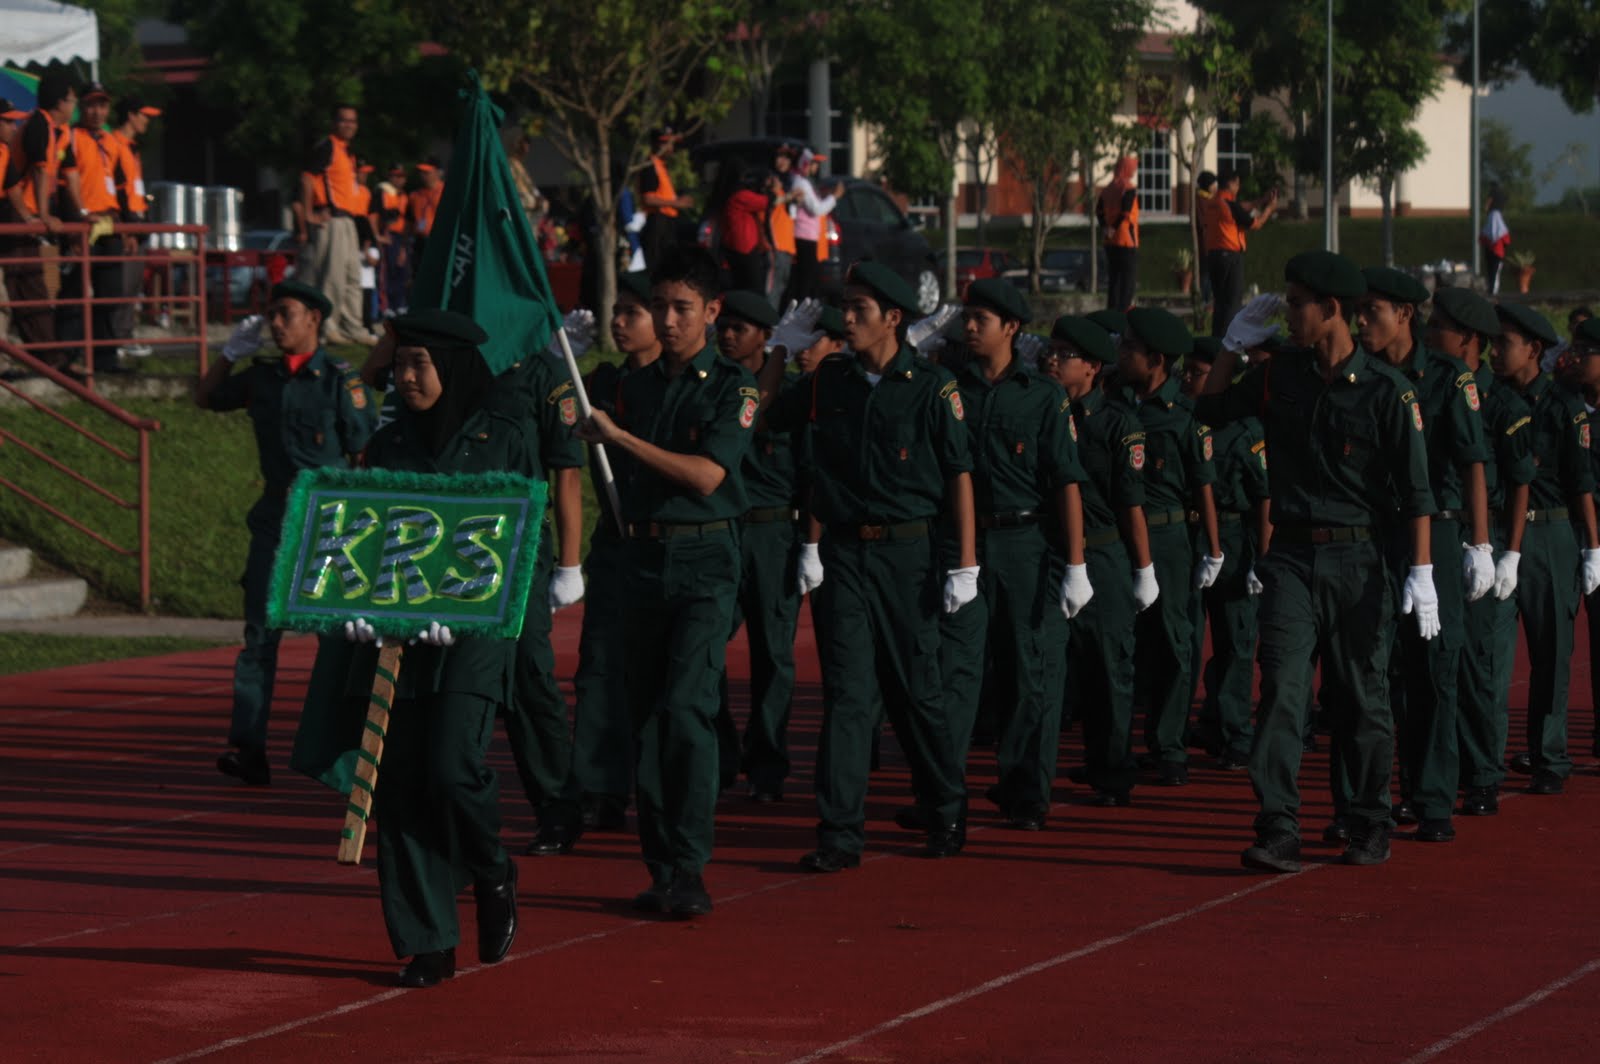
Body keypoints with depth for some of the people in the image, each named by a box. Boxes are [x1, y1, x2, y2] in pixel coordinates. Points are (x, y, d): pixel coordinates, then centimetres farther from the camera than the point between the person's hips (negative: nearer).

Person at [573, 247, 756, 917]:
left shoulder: (733, 387, -3)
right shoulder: (636, 386, 14)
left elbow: (706, 475, -14)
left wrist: (618, 436, -13)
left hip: (706, 559, -5)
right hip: (644, 556, 5)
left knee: (686, 704, -16)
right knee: (646, 711, 4)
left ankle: (690, 869, -14)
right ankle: (660, 866, 10)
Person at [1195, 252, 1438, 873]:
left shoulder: (1386, 391, -6)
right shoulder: (1279, 375, 7)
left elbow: (1416, 491, -7)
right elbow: (1209, 410, 21)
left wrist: (1421, 573, -12)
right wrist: (1234, 344, 10)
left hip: (1356, 561, -3)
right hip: (1290, 558, 3)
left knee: (1363, 700, 7)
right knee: (1283, 690, -10)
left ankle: (1371, 829, 20)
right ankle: (1279, 834, -14)